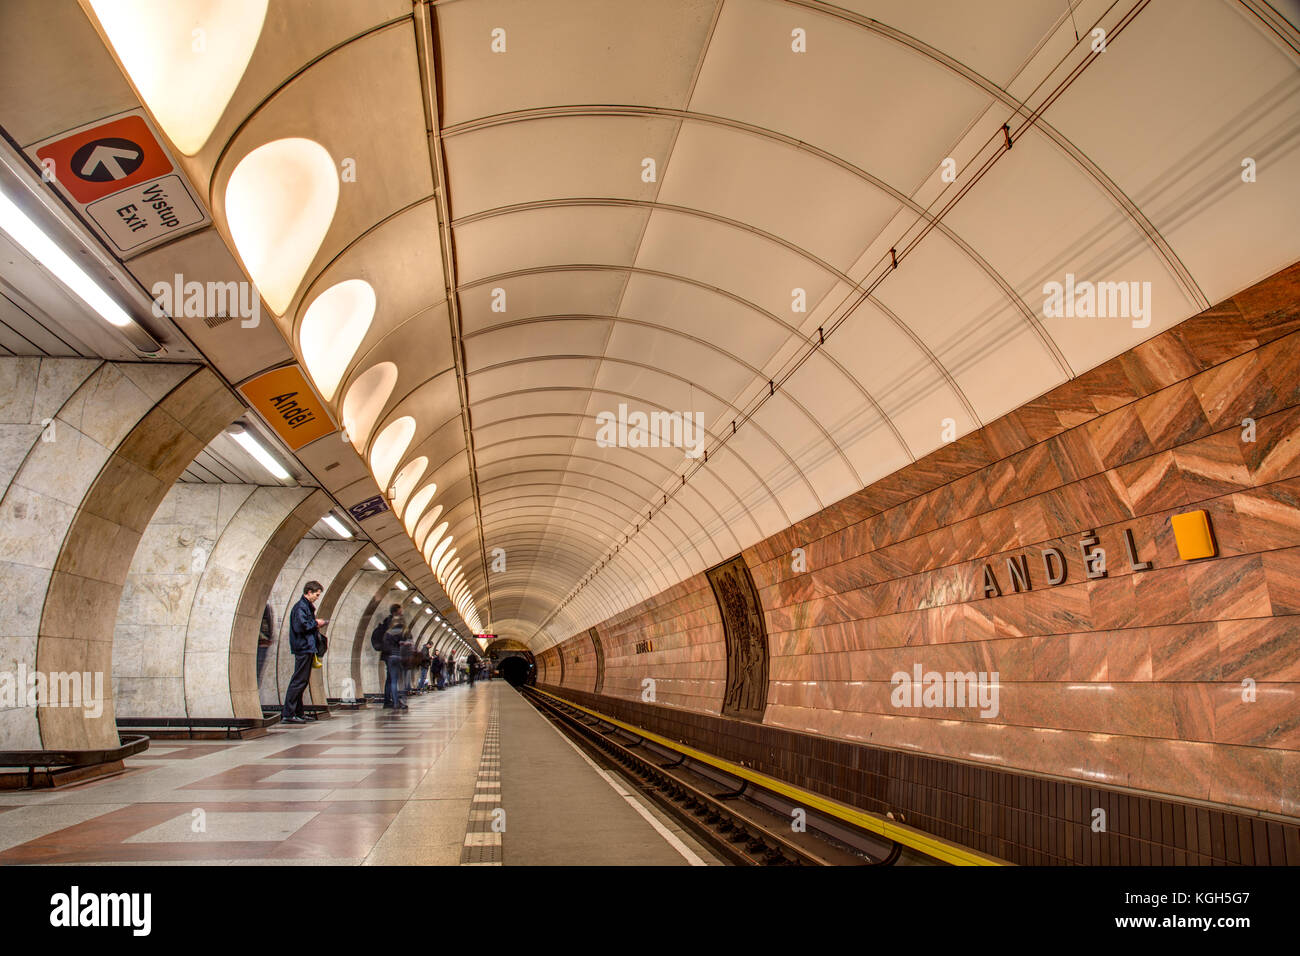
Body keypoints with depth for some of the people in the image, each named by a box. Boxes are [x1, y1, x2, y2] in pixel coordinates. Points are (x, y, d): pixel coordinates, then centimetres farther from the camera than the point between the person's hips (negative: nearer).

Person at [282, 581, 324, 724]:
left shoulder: (308, 606, 20)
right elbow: (301, 626, -23)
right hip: (303, 648, -10)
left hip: (307, 649, 10)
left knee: (303, 681, 12)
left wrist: (315, 626, 7)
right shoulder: (301, 607, -12)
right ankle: (287, 714, -10)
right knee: (298, 681, -11)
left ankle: (298, 712, 17)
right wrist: (316, 623, -10)